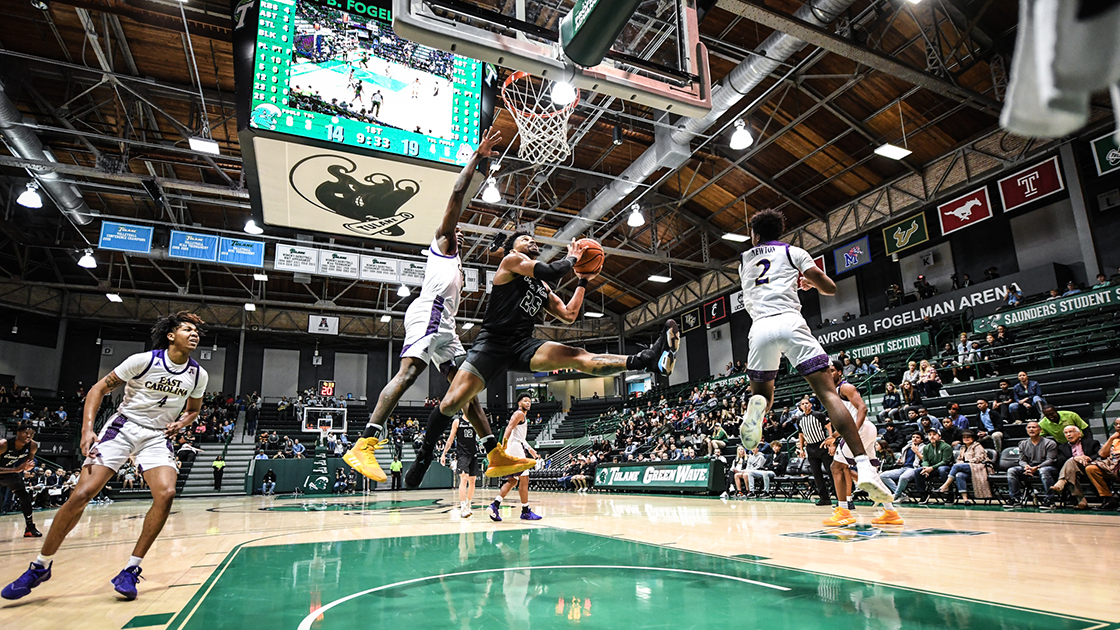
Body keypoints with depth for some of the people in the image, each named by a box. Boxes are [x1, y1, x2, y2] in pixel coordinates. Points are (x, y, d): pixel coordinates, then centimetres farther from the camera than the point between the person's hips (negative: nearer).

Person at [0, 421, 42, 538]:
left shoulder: (33, 446, -17)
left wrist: (29, 466, -20)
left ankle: (29, 528, 10)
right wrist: (16, 469, -39)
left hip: (12, 474, 5)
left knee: (25, 497, 1)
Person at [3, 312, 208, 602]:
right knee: (81, 494, -11)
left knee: (166, 493, -21)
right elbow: (99, 389, -4)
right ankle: (40, 567, 12)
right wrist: (87, 429, -14)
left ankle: (130, 571, -9)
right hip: (122, 428, -2)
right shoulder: (143, 360, -12)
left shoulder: (198, 375, -2)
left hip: (157, 436, 2)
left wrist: (181, 423, -4)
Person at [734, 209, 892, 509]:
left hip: (759, 328, 2)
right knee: (829, 393, -6)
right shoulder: (793, 252, 18)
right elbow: (830, 288, 15)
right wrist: (809, 282, 36)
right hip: (790, 322, -2)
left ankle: (756, 405, -21)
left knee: (762, 394, 19)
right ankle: (864, 467, -20)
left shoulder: (744, 259, 27)